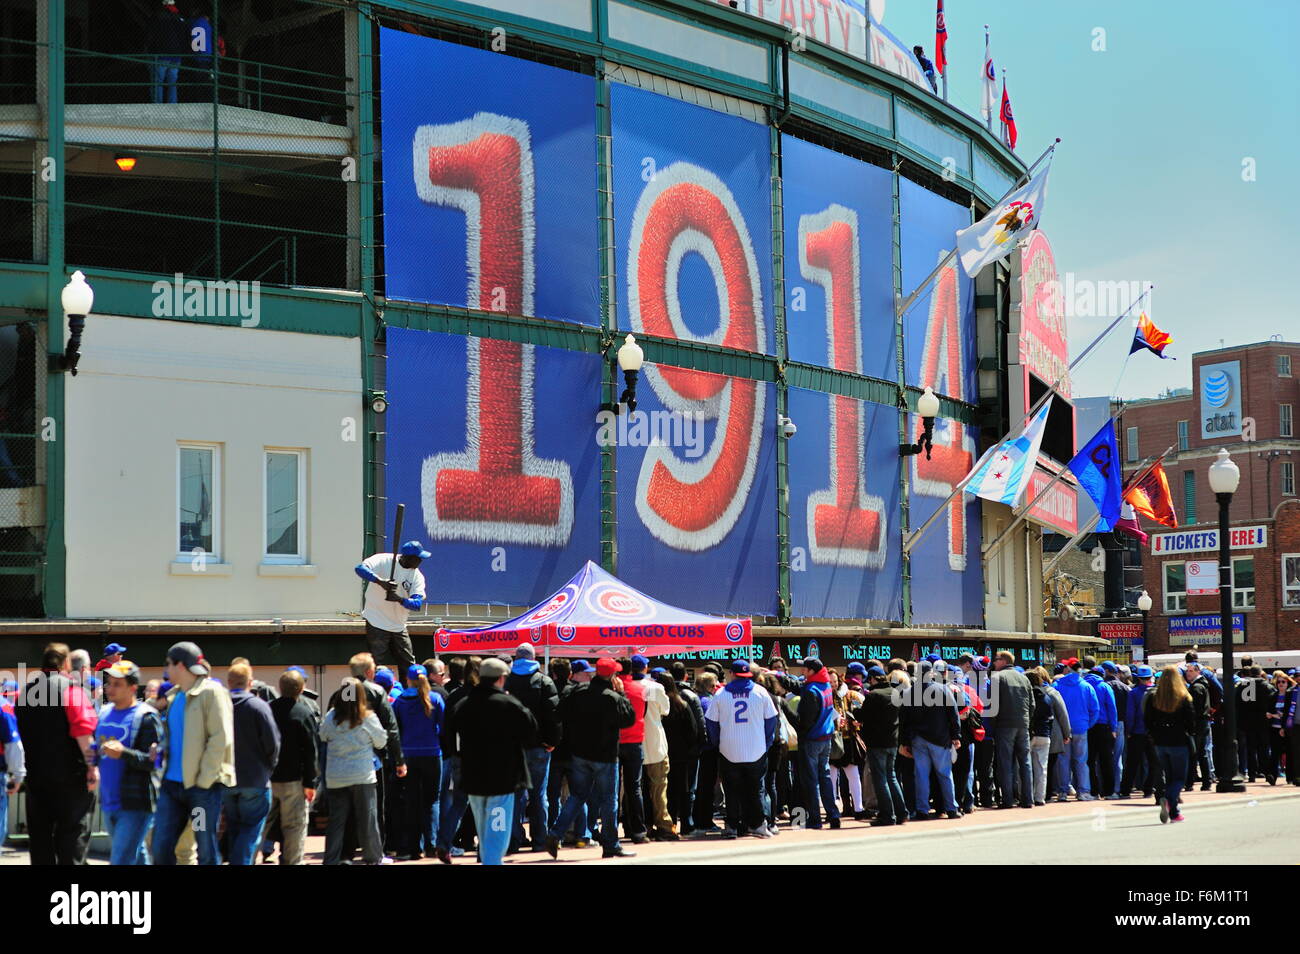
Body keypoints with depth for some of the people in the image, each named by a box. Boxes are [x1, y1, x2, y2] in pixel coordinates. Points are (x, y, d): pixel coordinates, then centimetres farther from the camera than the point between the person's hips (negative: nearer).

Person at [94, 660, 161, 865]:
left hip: (135, 804, -8)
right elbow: (96, 748, 26)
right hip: (109, 802, 8)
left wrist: (123, 753, -29)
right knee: (137, 856, 19)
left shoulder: (146, 717, -10)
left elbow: (153, 760, -16)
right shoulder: (104, 712, 13)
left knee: (120, 860, -13)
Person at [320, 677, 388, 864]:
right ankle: (373, 857, 17)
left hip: (335, 778, 2)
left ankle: (331, 859, 6)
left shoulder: (330, 717, -5)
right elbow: (381, 741, 1)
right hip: (363, 778, -2)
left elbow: (322, 737, 11)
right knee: (367, 819, 8)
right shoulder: (368, 718, -11)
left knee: (336, 821, 7)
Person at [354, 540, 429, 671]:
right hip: (377, 624, -5)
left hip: (399, 627, 5)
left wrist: (399, 599, -34)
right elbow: (360, 568, -29)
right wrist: (380, 581, -44)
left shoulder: (417, 576, -3)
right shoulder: (384, 561, -13)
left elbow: (417, 604, -15)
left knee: (409, 667, 9)